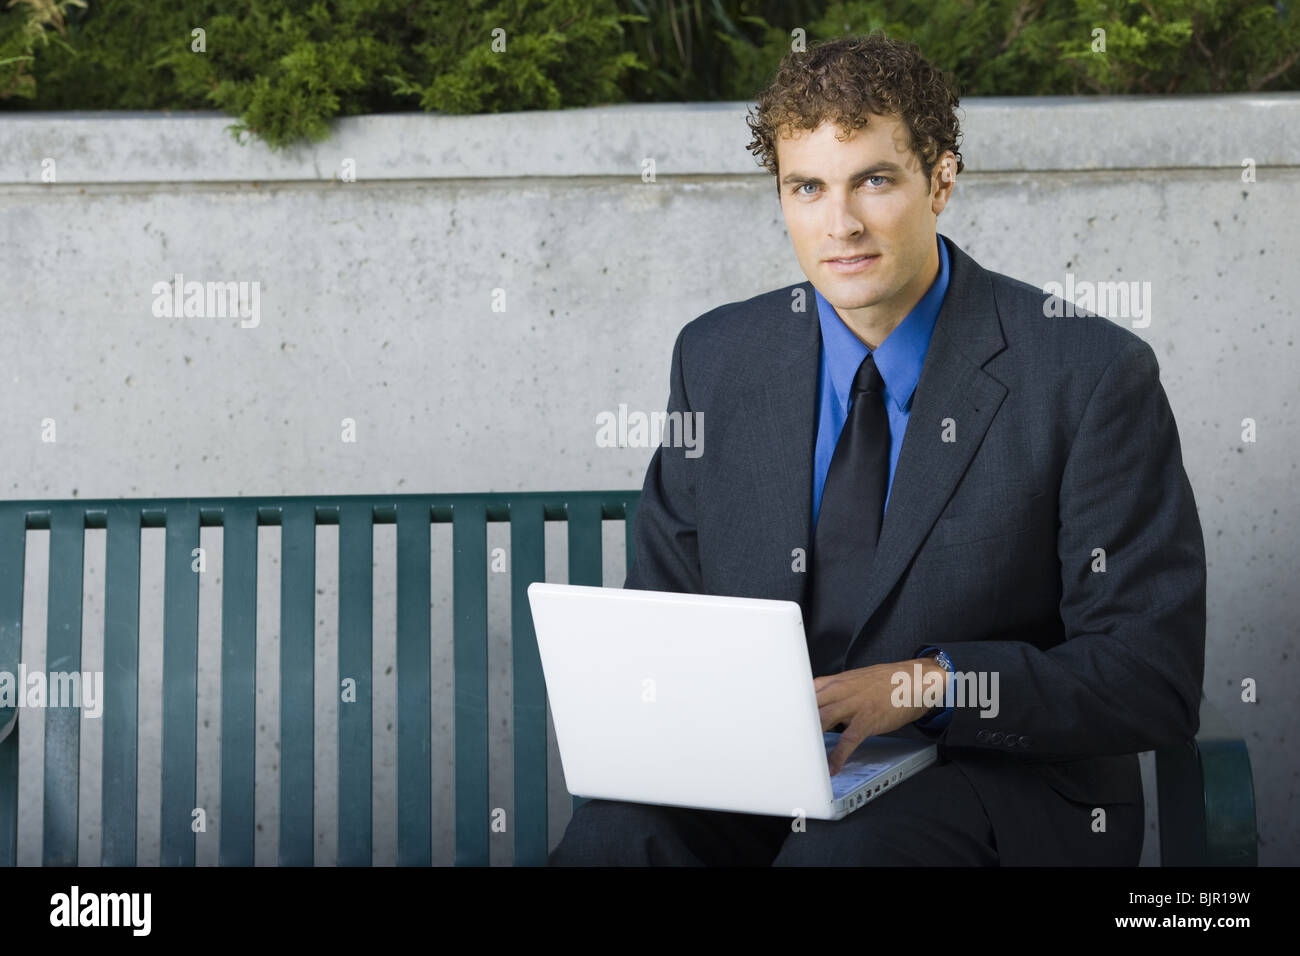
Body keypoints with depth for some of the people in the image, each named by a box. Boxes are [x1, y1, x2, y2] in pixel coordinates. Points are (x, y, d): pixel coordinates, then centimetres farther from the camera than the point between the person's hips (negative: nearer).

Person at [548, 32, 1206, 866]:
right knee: (609, 840, -29)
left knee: (840, 852, -35)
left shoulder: (1091, 376, -6)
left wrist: (931, 684, -21)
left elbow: (1156, 678, -8)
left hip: (999, 780, -2)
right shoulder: (716, 360, 7)